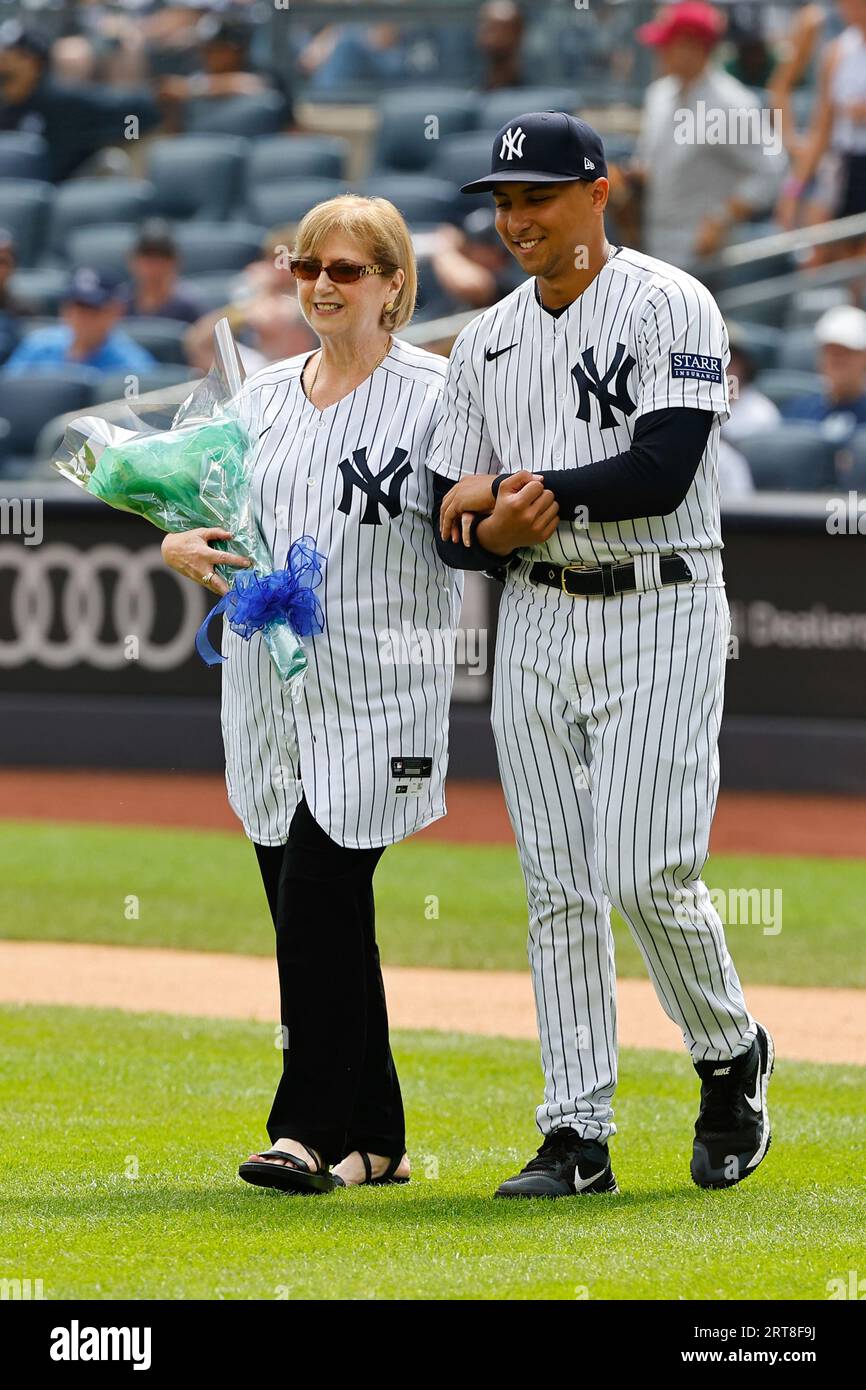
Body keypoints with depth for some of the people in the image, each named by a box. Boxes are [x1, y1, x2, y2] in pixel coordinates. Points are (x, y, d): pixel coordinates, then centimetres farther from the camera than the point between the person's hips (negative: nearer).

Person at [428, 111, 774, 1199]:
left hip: (660, 617, -6)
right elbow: (455, 523, 11)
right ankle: (577, 1138, 5)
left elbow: (663, 471, -19)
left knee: (645, 873, -12)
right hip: (536, 621, 6)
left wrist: (533, 491, -12)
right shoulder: (486, 341, 13)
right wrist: (497, 531, -12)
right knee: (557, 885, 3)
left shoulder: (669, 309, -6)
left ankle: (731, 1057, 15)